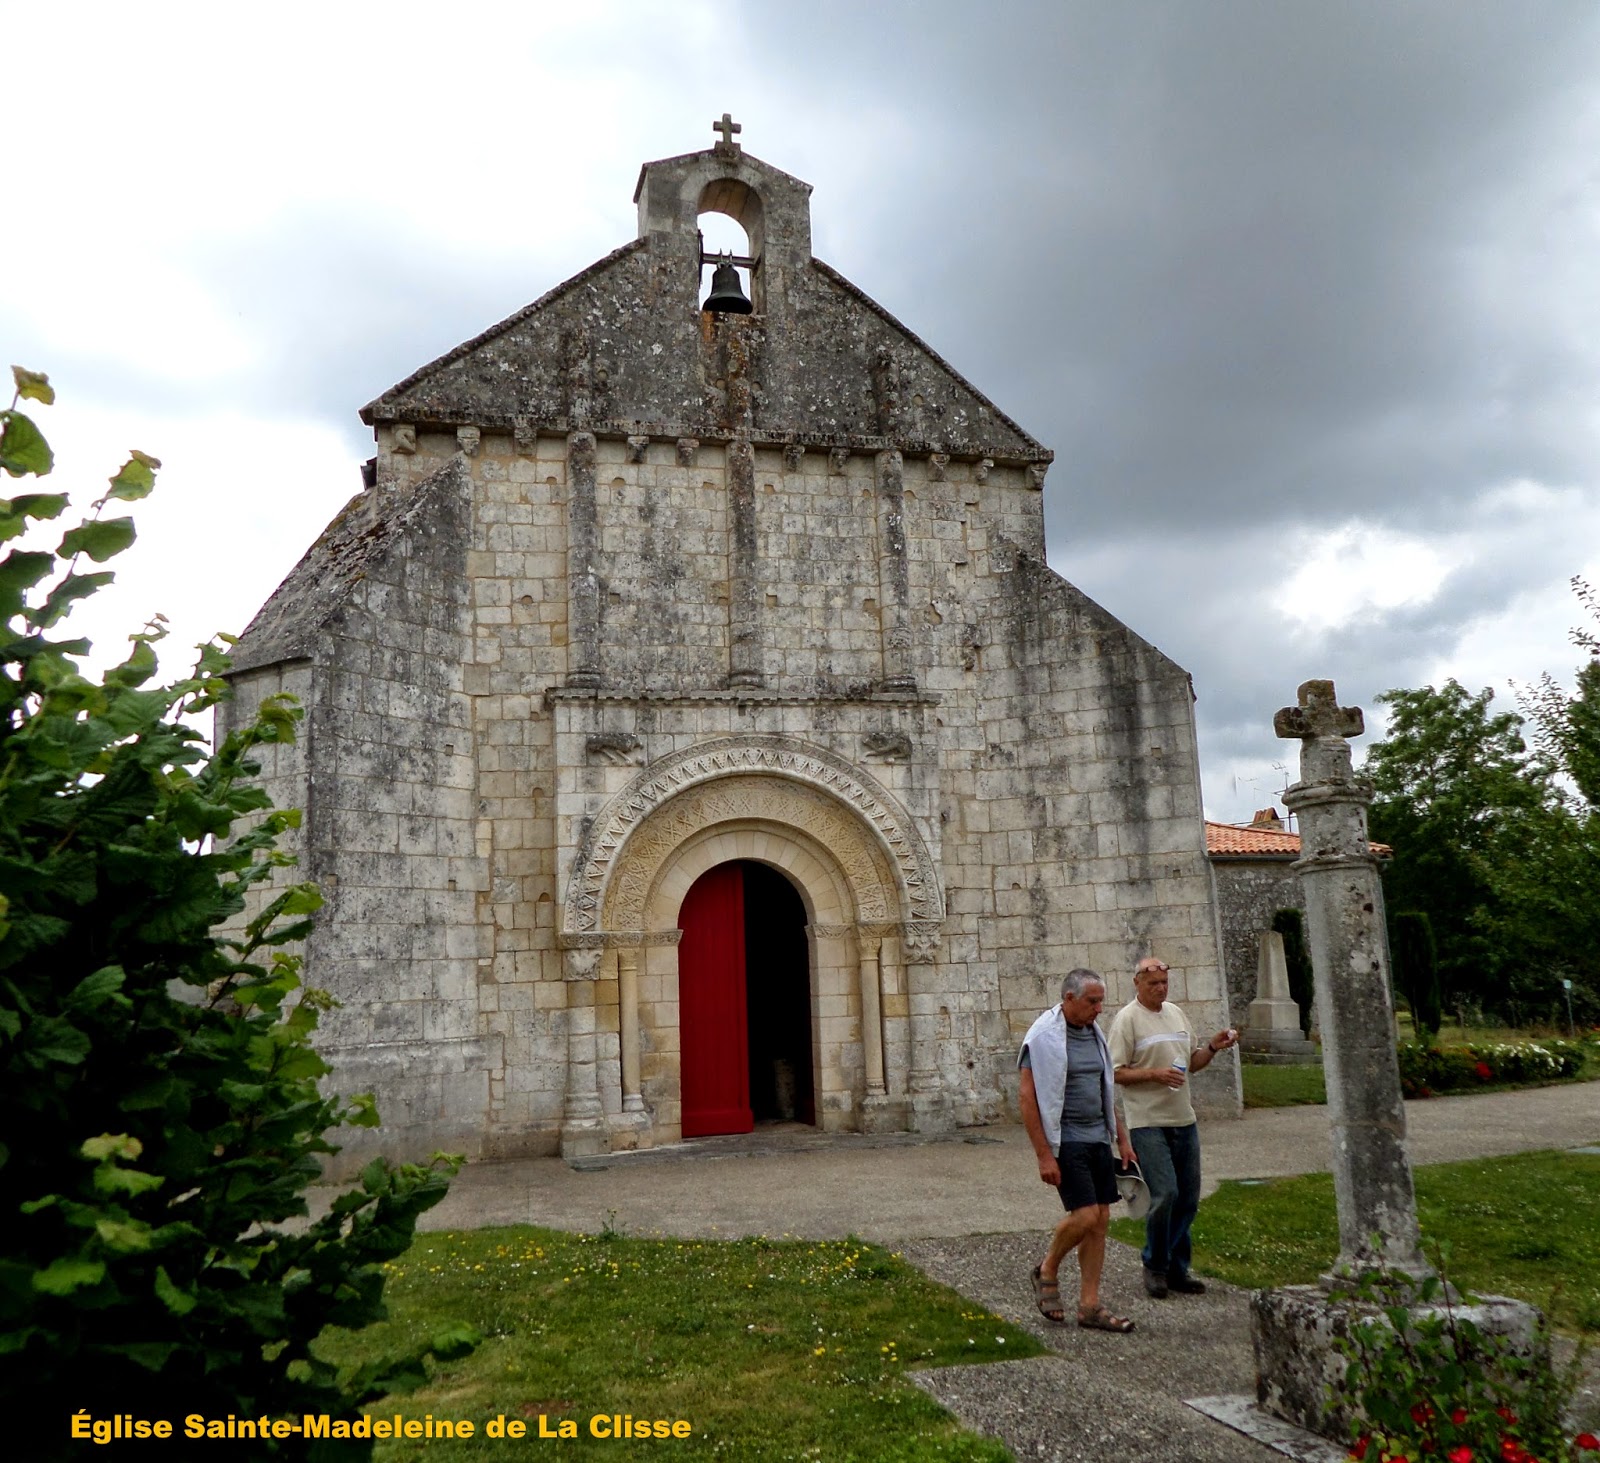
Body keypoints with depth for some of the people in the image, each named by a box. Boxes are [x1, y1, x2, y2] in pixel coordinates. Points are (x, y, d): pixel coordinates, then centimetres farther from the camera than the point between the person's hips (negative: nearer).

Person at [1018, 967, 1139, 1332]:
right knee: (1085, 1215, -14)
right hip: (1065, 1140, -8)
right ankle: (1047, 1271, 13)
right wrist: (1044, 1155, -18)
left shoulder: (1094, 1033, 11)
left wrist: (1122, 1138, 18)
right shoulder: (1043, 1036, -13)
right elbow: (1028, 1098, -15)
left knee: (1100, 1220, 5)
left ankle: (1089, 1306, 13)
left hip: (1098, 1138, 8)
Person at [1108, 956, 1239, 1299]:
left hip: (1184, 1120, 7)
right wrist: (1154, 1074, -22)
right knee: (1165, 1195, -12)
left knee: (1188, 1198, 9)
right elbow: (1117, 1073, -11)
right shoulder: (1127, 1019, -7)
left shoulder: (1176, 1013, 15)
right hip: (1148, 1123, -7)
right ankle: (1154, 1266, 7)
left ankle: (1177, 1268, 21)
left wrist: (1212, 1048, 4)